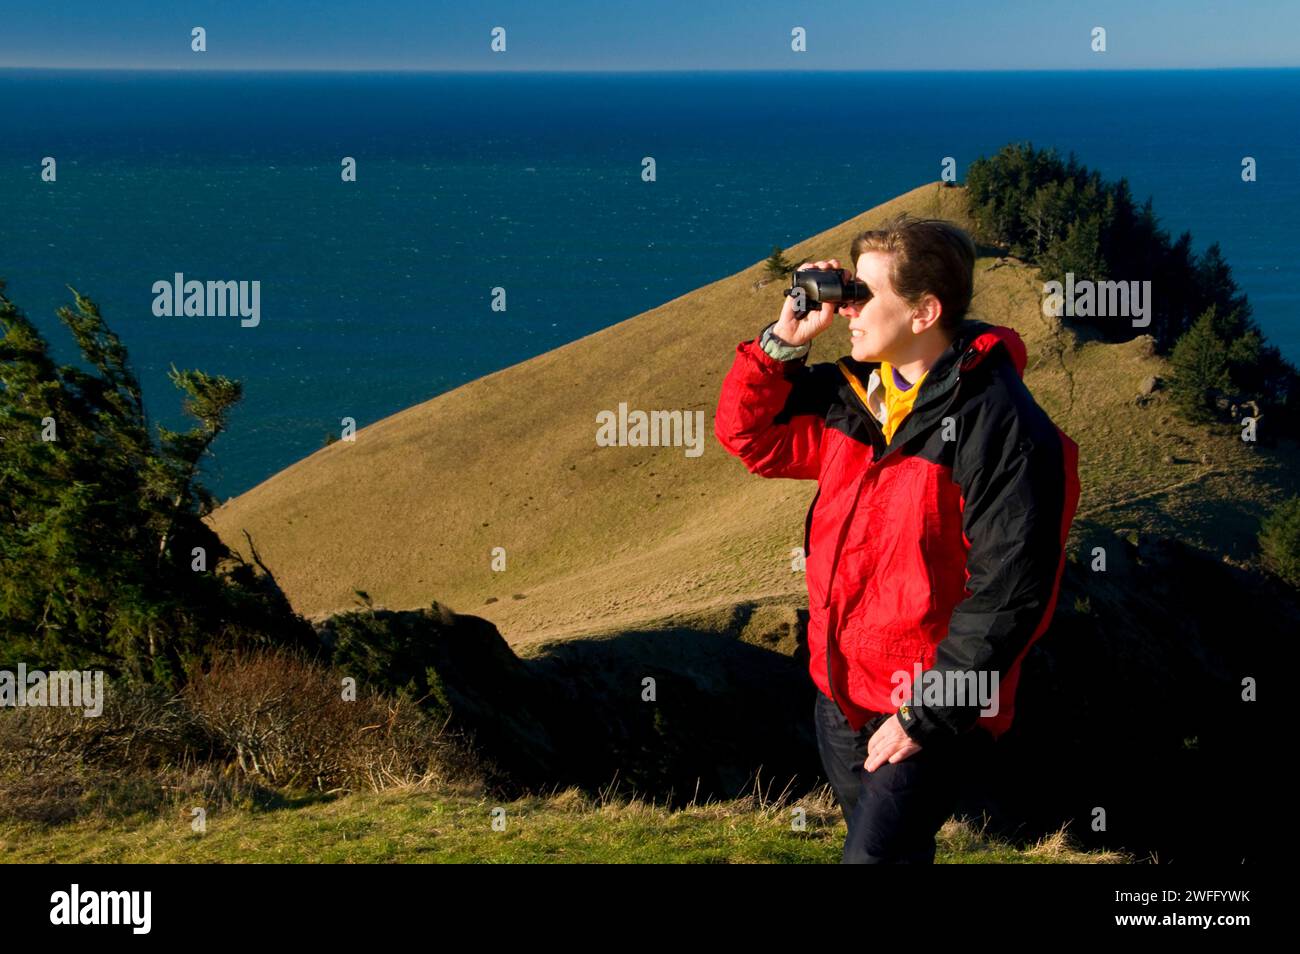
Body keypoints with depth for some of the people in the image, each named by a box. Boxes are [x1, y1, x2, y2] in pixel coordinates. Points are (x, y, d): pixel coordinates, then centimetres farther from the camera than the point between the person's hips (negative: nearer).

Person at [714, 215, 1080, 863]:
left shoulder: (1001, 426, -21)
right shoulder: (852, 391, 3)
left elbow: (1009, 593, -22)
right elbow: (750, 437, 14)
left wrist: (926, 715, -20)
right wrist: (782, 342, -3)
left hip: (931, 713, -8)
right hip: (839, 690, 8)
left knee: (876, 853, -14)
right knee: (871, 836, 21)